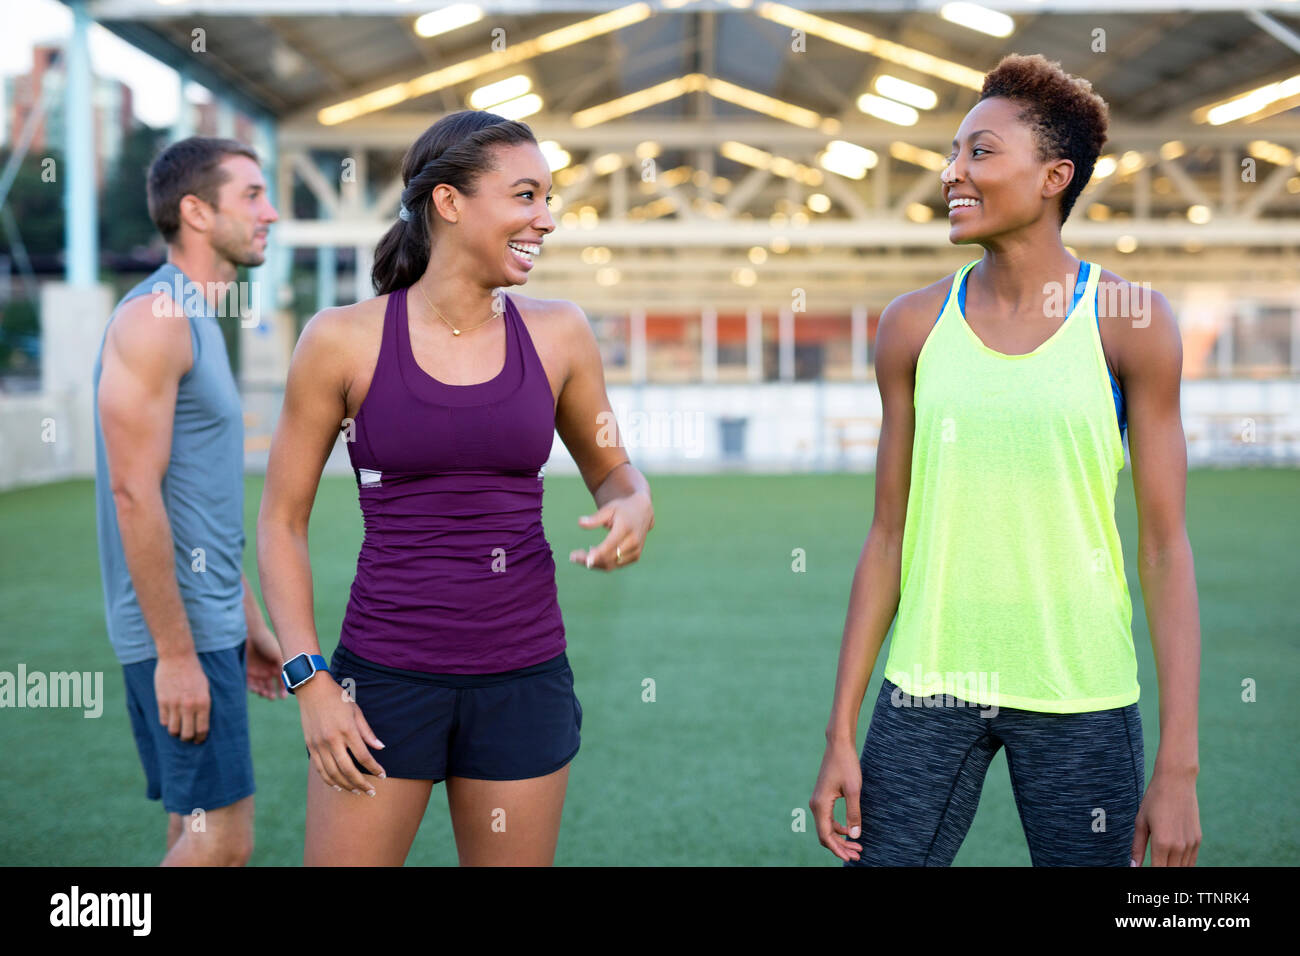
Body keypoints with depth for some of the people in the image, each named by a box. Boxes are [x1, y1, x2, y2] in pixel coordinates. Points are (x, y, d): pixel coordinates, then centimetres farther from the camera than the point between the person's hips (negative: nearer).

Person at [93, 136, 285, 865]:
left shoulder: (199, 322, 16)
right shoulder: (153, 319, -14)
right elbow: (135, 496, -20)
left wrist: (249, 625, 20)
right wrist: (175, 653, -21)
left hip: (210, 619, 10)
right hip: (180, 626, -10)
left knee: (199, 833, 13)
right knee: (221, 840, -8)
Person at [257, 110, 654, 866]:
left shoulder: (557, 334, 1)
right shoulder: (345, 340, -5)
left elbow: (612, 470, 15)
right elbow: (282, 522, 1)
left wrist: (635, 508, -9)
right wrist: (312, 683, -7)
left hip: (523, 682, 2)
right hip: (386, 680, -2)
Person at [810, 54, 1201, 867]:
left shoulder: (1130, 322, -4)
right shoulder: (914, 326, 4)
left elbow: (1165, 548, -5)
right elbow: (889, 537, 7)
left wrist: (1179, 766, -9)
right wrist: (841, 731, 3)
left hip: (1079, 700, -2)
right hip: (927, 687, 2)